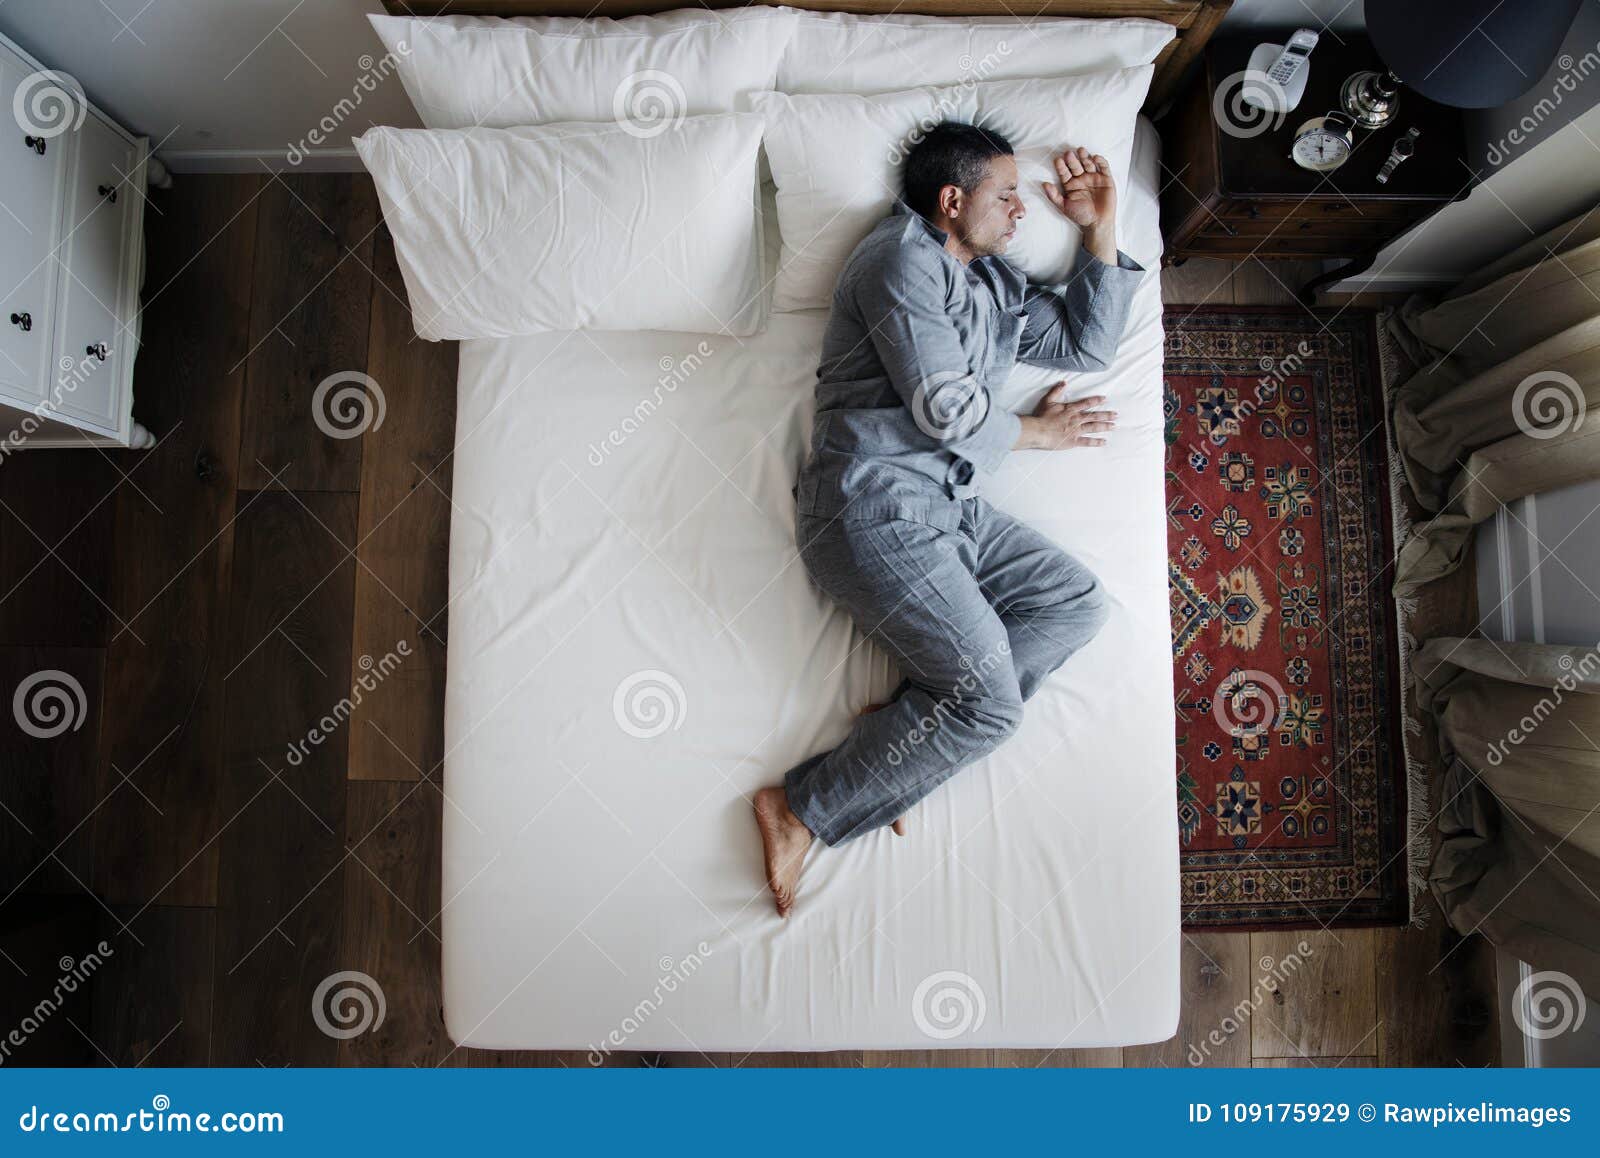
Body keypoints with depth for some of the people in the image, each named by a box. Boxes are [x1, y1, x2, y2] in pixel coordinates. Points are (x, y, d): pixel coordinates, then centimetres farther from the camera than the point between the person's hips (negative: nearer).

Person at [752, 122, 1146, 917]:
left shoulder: (996, 284, 26)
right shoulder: (902, 256, -2)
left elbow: (1088, 347, 30)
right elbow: (944, 408, -12)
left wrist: (1100, 229, 25)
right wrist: (1037, 432, 6)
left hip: (948, 506, 9)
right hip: (875, 503, -9)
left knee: (1080, 601, -2)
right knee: (991, 706, -15)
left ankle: (912, 728, -7)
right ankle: (801, 812, -4)